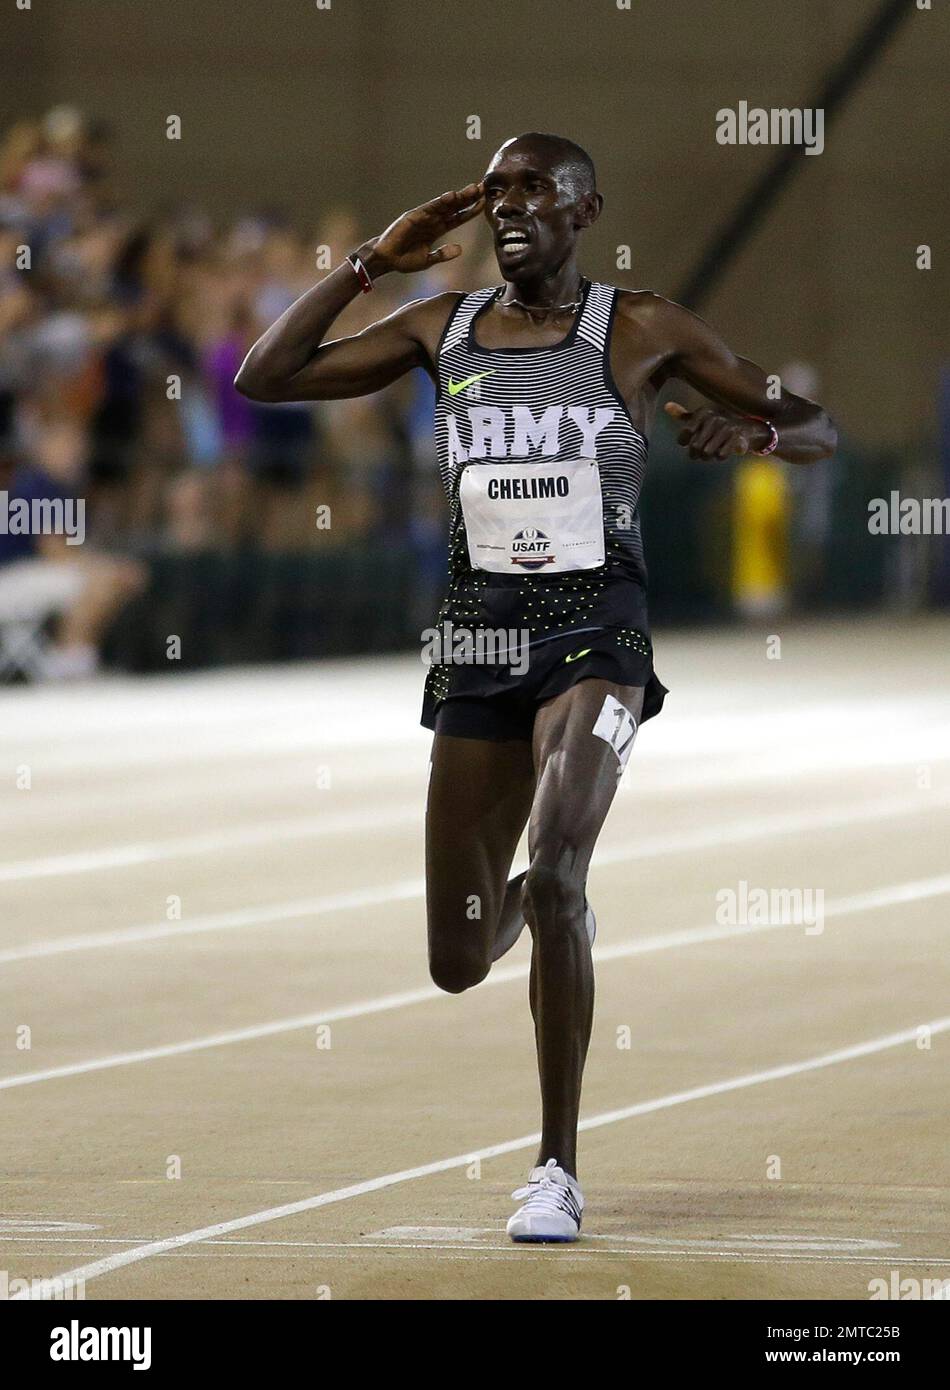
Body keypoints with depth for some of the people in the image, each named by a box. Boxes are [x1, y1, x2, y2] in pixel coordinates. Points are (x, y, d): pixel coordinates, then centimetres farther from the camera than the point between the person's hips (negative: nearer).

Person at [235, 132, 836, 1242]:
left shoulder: (639, 329, 0)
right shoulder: (443, 330, 8)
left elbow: (819, 432, 3)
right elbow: (263, 380, 5)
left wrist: (749, 428, -20)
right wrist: (369, 264, -1)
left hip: (594, 634, -4)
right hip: (477, 639, 4)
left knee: (555, 871, -27)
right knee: (457, 963, 6)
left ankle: (558, 1168, -18)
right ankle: (529, 904, 47)